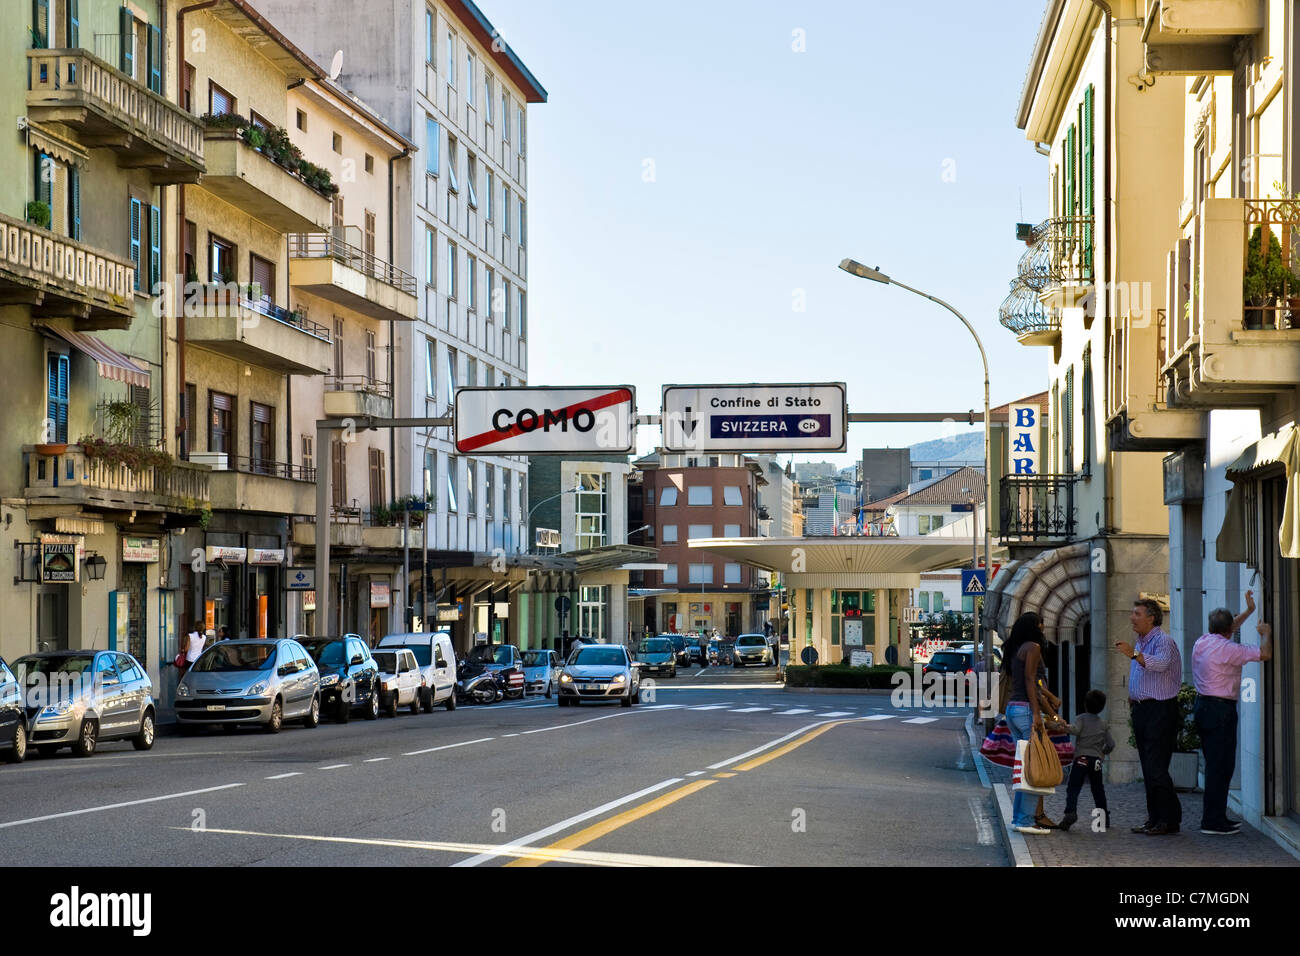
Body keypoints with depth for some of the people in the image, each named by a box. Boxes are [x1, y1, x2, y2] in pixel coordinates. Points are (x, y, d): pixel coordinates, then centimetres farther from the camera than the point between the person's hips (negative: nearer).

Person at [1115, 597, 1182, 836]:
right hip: (1142, 710, 9)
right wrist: (1133, 698, 15)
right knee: (1148, 769, 10)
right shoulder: (1140, 644, 19)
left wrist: (1134, 654, -44)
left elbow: (1160, 664, -31)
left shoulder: (1163, 641, -10)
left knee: (1156, 769, -12)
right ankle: (1154, 819, 15)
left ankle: (1170, 820, -7)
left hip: (1161, 710, -9)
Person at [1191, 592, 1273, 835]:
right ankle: (1213, 821, -5)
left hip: (1202, 705, 9)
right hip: (1221, 709, -9)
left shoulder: (1201, 642, 9)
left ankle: (1214, 816, 20)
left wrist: (1248, 611, 36)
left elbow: (1224, 631, 30)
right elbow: (1265, 654, -15)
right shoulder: (1227, 649, -16)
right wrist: (1266, 633, 5)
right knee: (1221, 766, -5)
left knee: (1215, 765, 15)